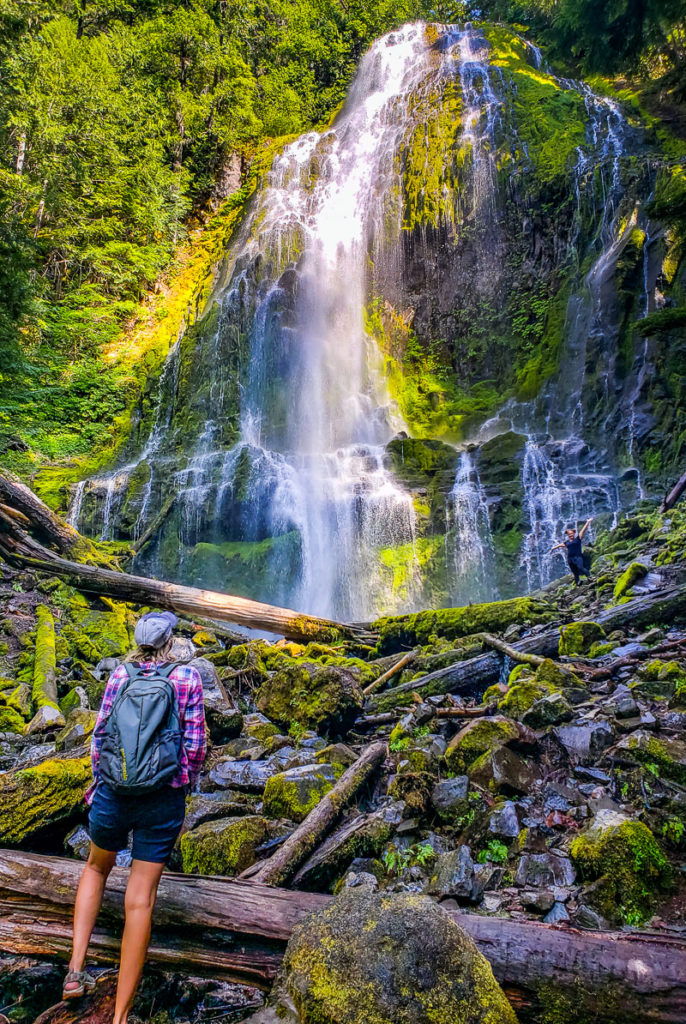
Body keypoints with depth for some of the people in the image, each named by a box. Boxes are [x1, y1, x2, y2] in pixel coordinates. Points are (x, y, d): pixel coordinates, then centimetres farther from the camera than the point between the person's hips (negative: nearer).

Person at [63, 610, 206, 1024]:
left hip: (113, 793, 2)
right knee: (140, 900, 8)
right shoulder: (187, 676, -7)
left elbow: (99, 735, 3)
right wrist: (185, 782, 10)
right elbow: (195, 744, -6)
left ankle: (76, 968, 26)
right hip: (163, 801, -2)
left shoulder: (120, 675, -1)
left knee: (97, 868, 31)